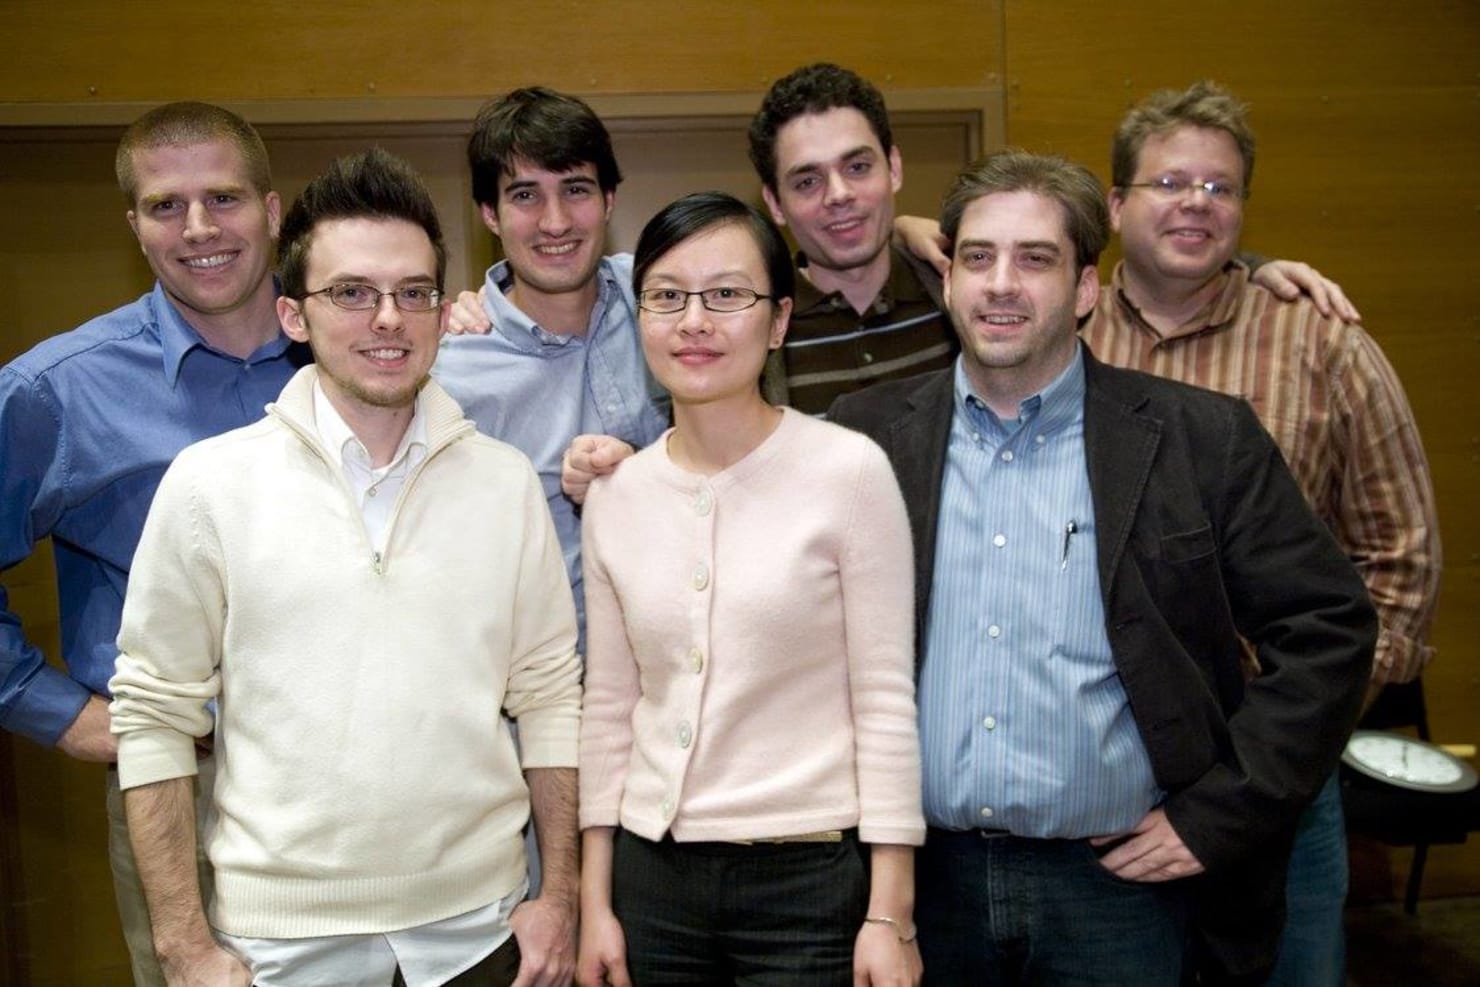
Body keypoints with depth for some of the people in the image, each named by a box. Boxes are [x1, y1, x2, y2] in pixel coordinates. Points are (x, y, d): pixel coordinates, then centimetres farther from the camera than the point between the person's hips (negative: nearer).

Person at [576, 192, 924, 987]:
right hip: (653, 878, 4)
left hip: (811, 881, -3)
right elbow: (609, 705, 8)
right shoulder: (618, 493, 3)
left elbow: (886, 702, -8)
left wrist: (890, 917, -9)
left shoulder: (849, 470, -9)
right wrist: (594, 902, 8)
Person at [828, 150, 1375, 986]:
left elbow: (1327, 627, -3)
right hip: (924, 881, 2)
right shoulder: (869, 433, 1)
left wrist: (1219, 816, -6)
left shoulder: (1202, 440, -4)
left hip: (1117, 885, -1)